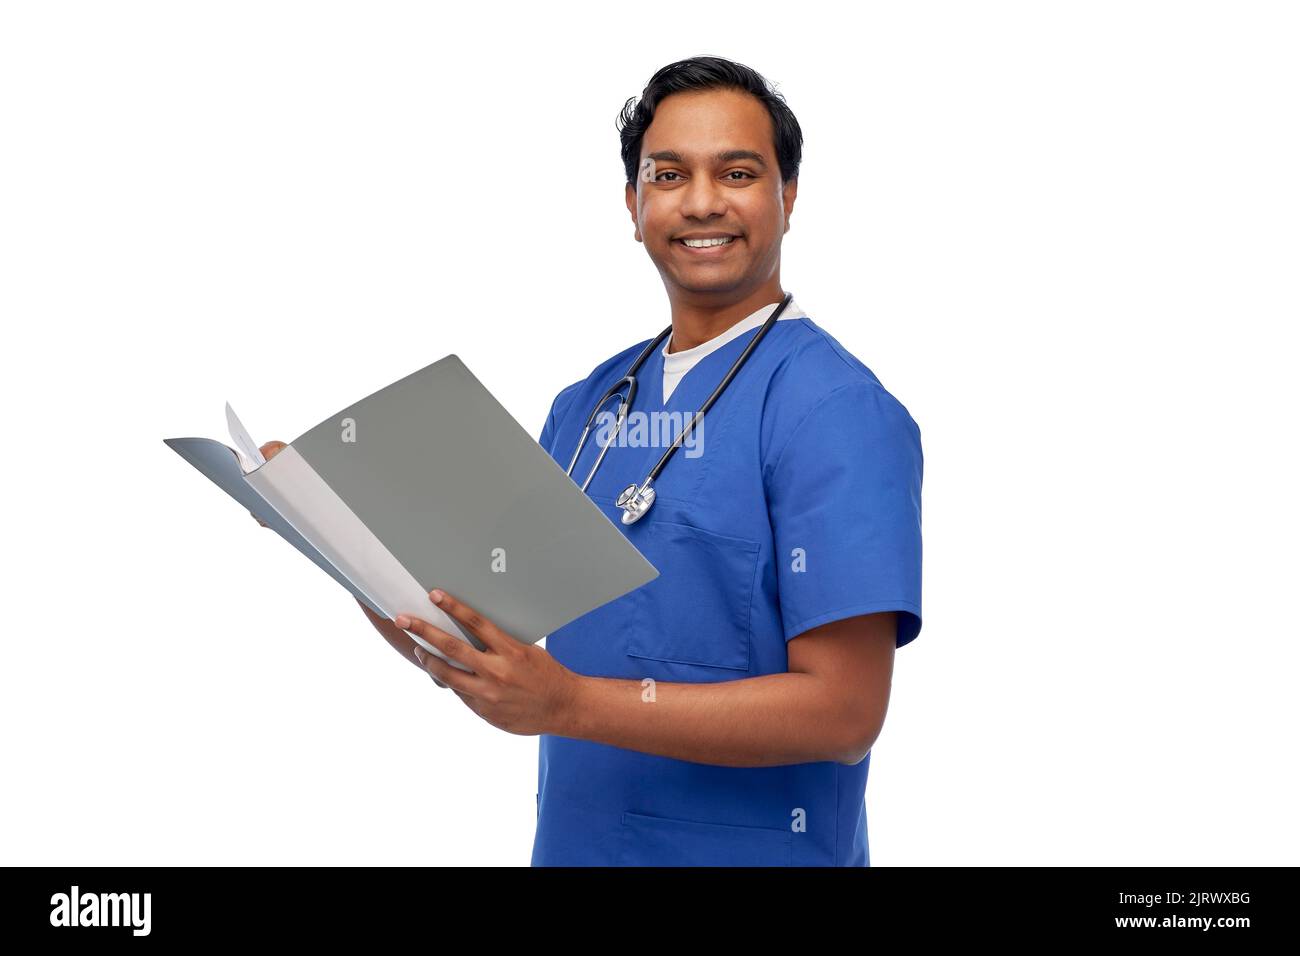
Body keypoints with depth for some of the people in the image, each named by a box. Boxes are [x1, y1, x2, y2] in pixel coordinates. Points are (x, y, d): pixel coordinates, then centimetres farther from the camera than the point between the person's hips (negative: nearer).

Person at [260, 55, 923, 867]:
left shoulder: (837, 409, -15)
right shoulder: (586, 405, 5)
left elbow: (844, 710, -22)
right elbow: (471, 649, 7)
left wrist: (571, 704, -28)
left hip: (753, 848, -6)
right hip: (572, 843, 6)